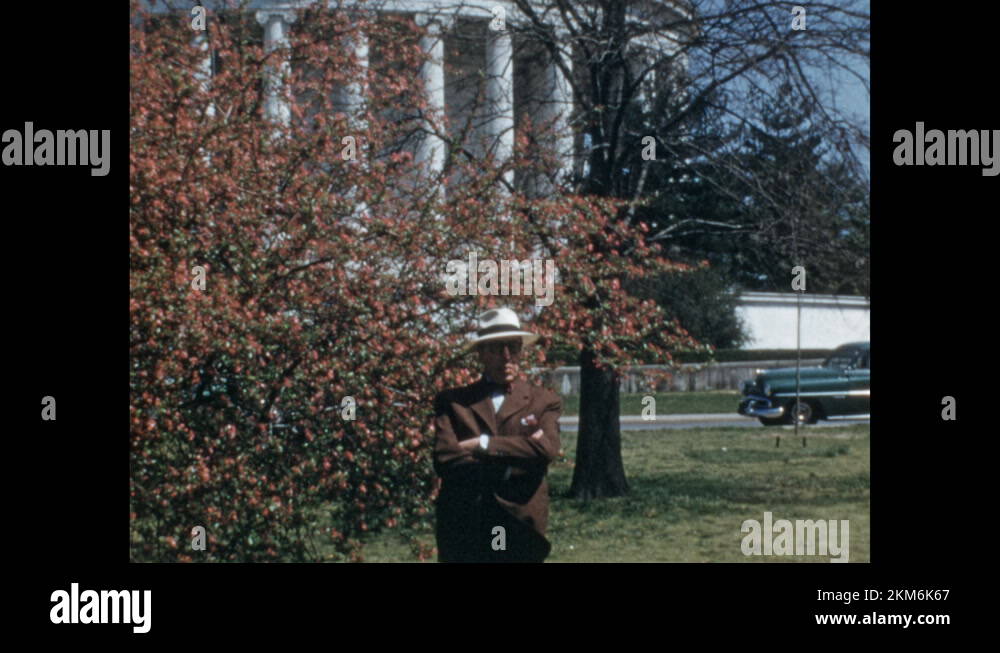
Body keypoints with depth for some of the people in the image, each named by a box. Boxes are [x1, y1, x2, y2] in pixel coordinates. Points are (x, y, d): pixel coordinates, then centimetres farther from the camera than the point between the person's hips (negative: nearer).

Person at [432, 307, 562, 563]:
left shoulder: (544, 401, 11)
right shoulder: (452, 401, 10)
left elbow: (547, 449, -9)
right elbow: (445, 459, -5)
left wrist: (482, 444, -9)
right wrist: (517, 448, -7)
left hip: (521, 526, 0)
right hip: (462, 530, 0)